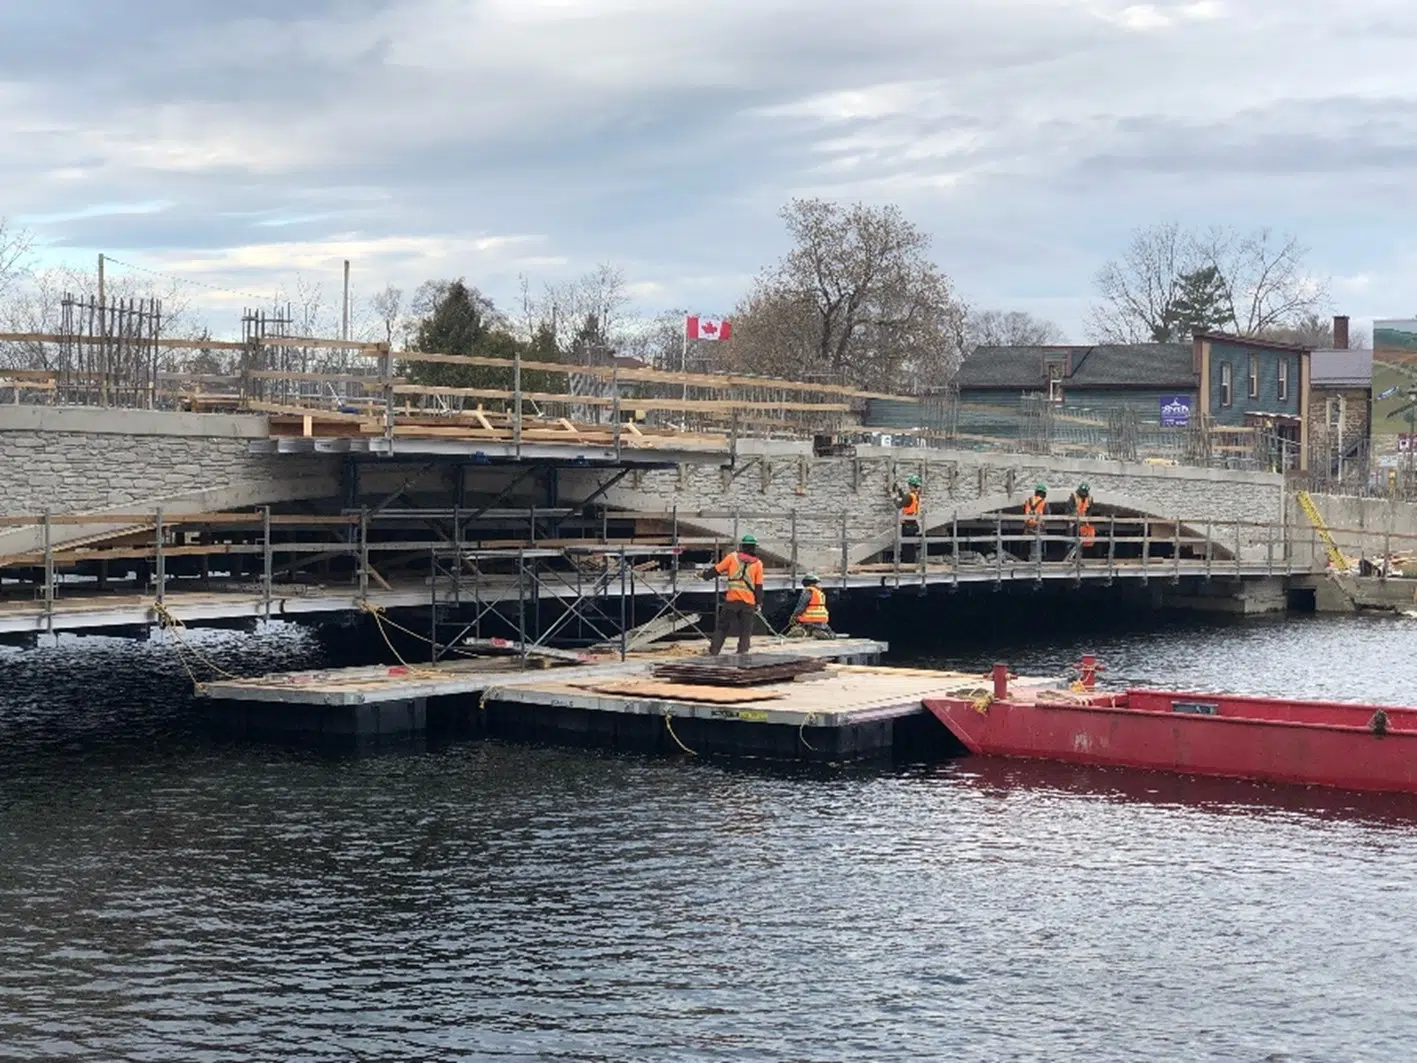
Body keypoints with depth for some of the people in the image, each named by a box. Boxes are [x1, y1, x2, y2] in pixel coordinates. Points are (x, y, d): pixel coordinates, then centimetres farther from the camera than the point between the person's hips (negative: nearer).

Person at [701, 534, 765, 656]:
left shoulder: (732, 557, 2)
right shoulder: (757, 564, 3)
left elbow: (717, 570, 5)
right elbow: (758, 586, 2)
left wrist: (704, 574, 21)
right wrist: (759, 603, 7)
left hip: (731, 599, 0)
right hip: (748, 602, 0)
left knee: (722, 627, 10)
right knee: (745, 631, 9)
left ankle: (713, 651, 6)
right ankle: (742, 651, 1)